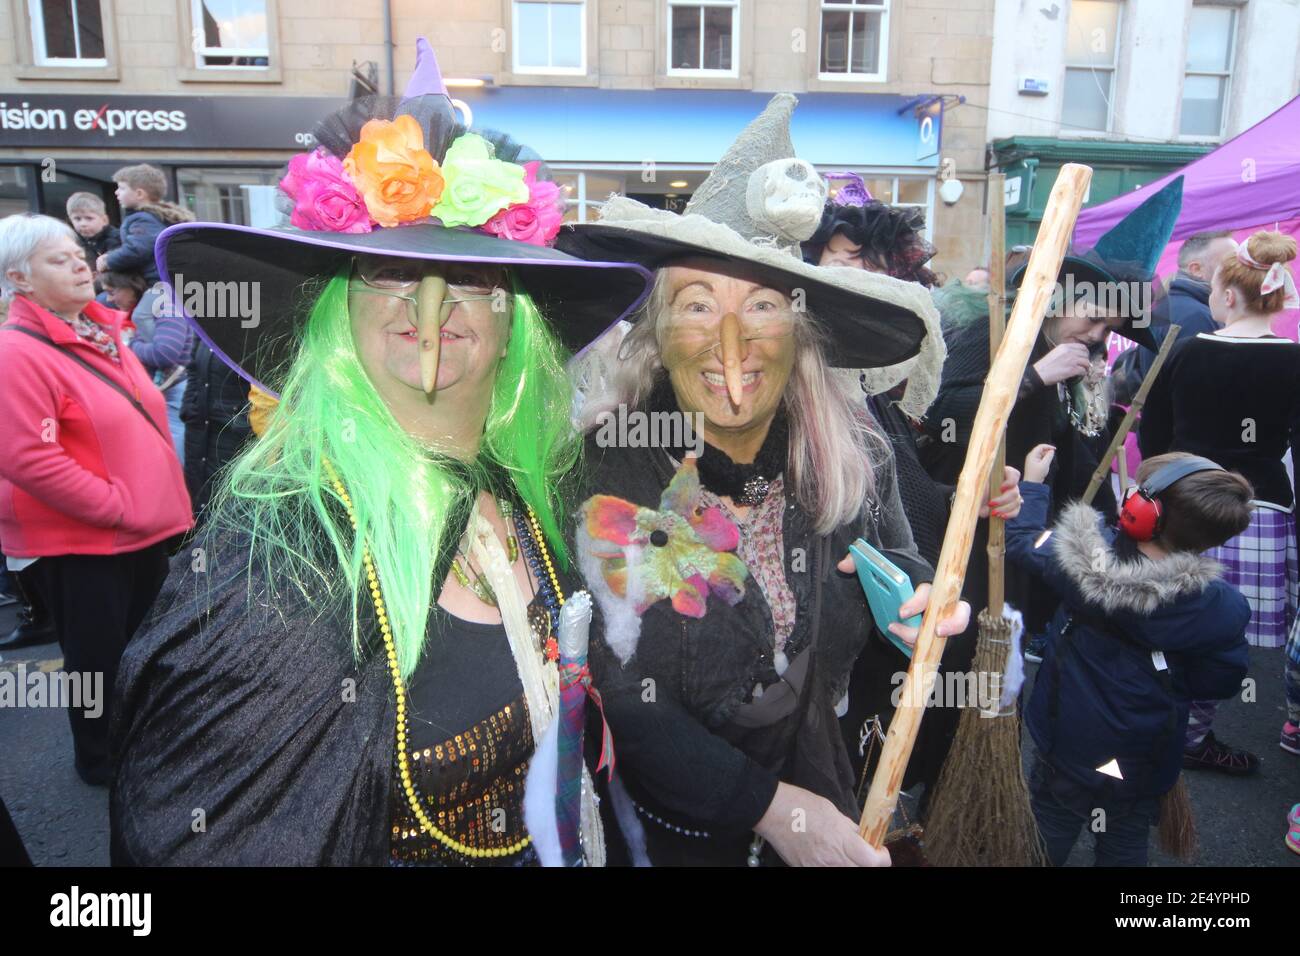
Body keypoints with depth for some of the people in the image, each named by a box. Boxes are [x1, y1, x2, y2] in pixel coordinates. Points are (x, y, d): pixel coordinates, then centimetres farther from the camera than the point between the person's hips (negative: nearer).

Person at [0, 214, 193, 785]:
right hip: (77, 542, -8)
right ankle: (98, 761, 32)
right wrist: (116, 506, -21)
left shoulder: (101, 332, 9)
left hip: (143, 528, 8)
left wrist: (156, 501, 11)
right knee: (97, 659, 9)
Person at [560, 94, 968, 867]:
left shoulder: (855, 456, -11)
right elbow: (615, 697, -21)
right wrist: (769, 807, -21)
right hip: (660, 835, -3)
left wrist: (922, 603, -17)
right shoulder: (603, 469, -22)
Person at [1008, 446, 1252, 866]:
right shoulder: (1223, 608, -23)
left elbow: (1022, 543, -6)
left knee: (1048, 840, 22)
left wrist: (1032, 484, 9)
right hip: (1140, 766, 0)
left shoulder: (1084, 562, -23)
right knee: (1124, 846, 25)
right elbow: (1221, 681, -11)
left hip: (1066, 740, 0)